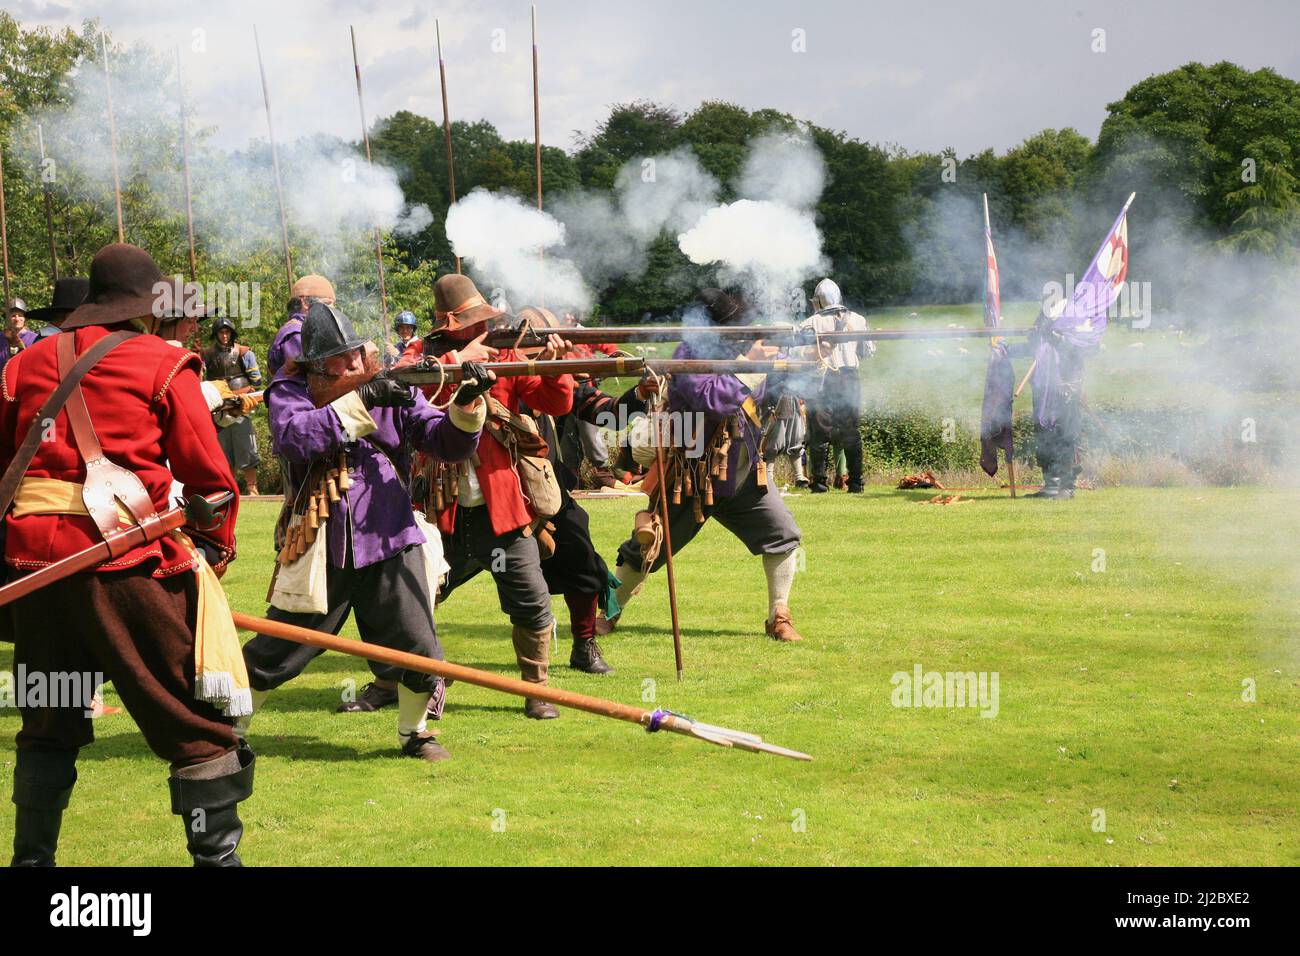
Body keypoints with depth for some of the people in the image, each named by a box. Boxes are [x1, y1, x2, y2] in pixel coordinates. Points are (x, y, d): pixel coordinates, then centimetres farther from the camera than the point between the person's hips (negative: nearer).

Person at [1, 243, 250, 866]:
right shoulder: (164, 365, 2)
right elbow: (208, 472, -1)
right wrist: (217, 546, 13)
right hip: (127, 563, -5)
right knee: (196, 722, 3)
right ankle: (217, 854, 0)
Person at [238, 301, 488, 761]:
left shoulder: (391, 391, 3)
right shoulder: (290, 392, -3)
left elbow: (450, 445, -1)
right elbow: (296, 436, -25)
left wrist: (467, 404, -21)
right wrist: (359, 402, -29)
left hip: (388, 540, 2)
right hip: (319, 546, -2)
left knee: (417, 645, -4)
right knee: (276, 651, 4)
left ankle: (414, 731, 19)